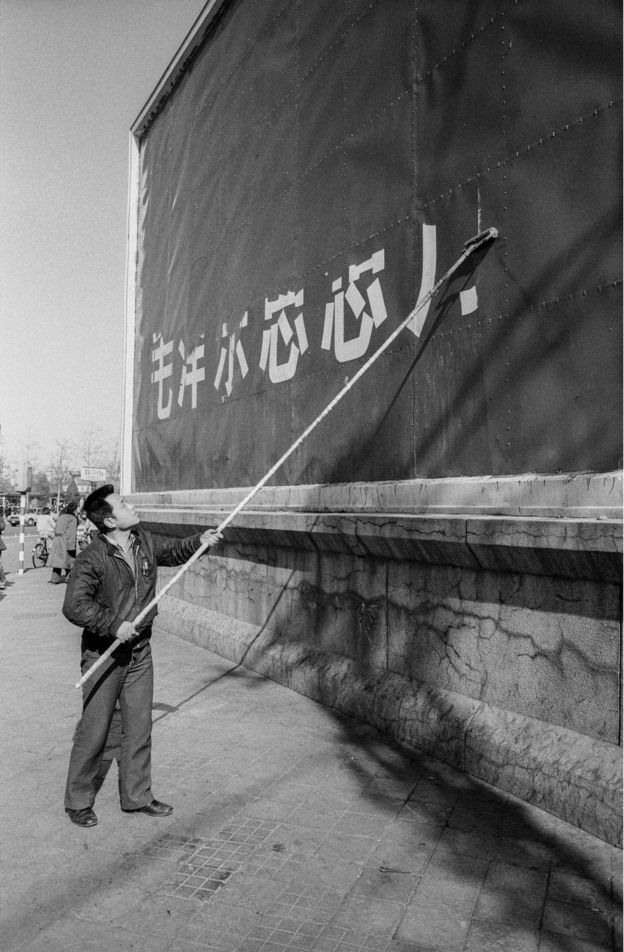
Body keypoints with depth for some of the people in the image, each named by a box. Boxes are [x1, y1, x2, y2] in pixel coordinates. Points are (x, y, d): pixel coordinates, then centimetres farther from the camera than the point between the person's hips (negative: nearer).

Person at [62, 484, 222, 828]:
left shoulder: (145, 541, 0)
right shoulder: (92, 559, -21)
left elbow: (173, 549, 17)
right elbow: (74, 606, -26)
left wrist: (200, 541, -1)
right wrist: (114, 625, -26)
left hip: (139, 650, 6)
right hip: (104, 654, -6)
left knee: (139, 726, 13)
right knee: (95, 731, 5)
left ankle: (137, 796, 29)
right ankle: (78, 802, 25)